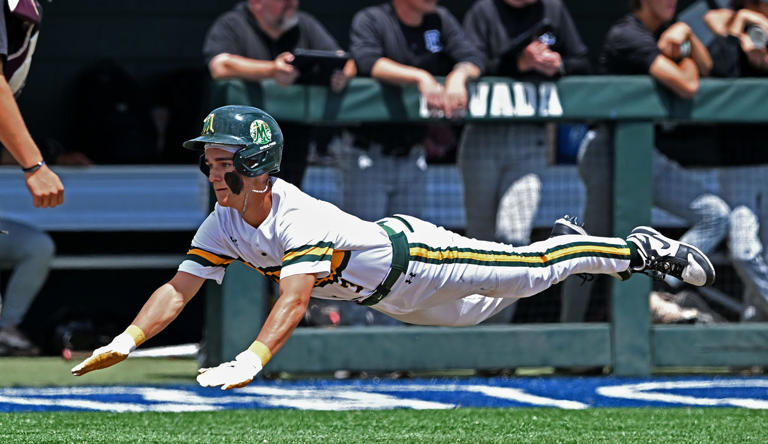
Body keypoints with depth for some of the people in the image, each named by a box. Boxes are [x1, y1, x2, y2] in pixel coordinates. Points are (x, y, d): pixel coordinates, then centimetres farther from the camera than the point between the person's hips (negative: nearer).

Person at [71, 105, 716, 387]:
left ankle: (642, 249, 18)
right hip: (388, 298, 7)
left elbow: (296, 297, -52)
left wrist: (251, 360, -66)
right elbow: (179, 289, -16)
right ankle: (559, 235, 52)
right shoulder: (224, 226, -16)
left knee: (528, 269, 1)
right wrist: (126, 342, -32)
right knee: (481, 306, 27)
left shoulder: (300, 217, -39)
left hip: (410, 255, -7)